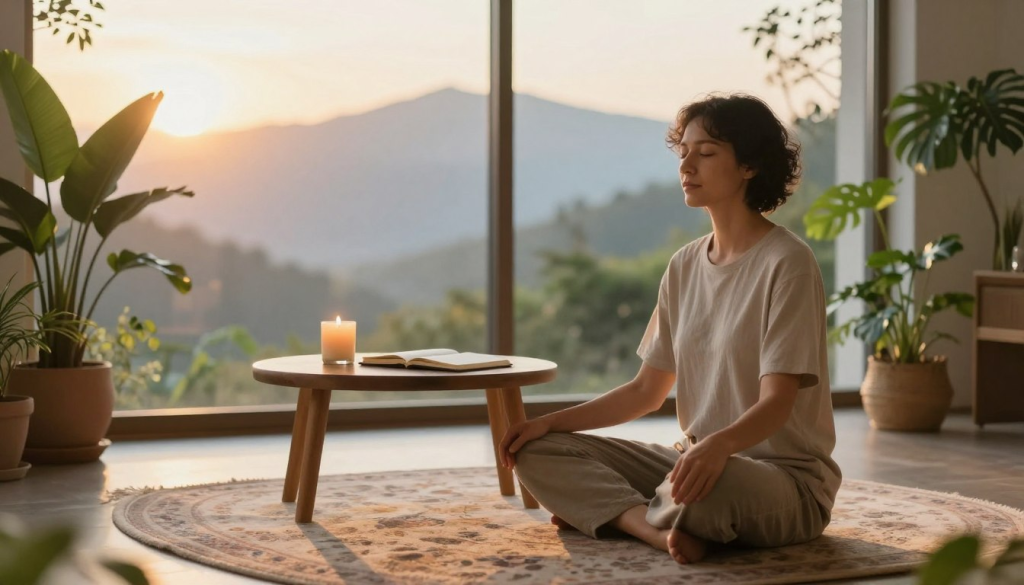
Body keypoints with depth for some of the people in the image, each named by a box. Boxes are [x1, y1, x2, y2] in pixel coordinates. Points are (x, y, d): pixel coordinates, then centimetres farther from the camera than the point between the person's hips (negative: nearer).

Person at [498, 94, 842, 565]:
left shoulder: (786, 263, -13)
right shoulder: (685, 266, 9)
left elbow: (777, 403, -22)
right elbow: (647, 390, 13)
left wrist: (720, 444, -43)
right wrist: (550, 422, 1)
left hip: (787, 478, -7)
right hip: (696, 458, 7)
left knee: (712, 484, -42)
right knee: (538, 453, -4)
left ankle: (604, 509, -11)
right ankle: (658, 527, -22)